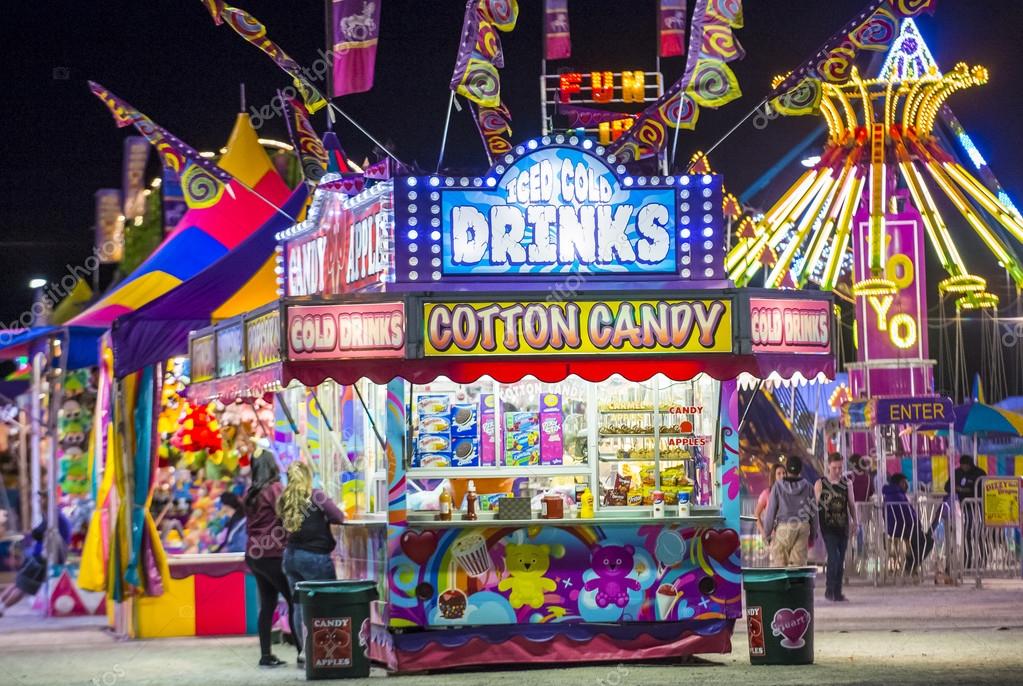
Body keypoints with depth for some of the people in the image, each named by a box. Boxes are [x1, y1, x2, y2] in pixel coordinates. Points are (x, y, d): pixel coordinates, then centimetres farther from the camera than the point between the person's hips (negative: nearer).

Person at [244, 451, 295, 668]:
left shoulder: (251, 493, 12)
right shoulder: (275, 489, -9)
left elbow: (251, 524, 15)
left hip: (254, 555, 7)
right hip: (274, 554, -7)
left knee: (267, 604, 9)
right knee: (294, 601, -3)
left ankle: (266, 655, 7)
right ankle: (302, 652, -6)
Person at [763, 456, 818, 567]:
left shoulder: (778, 486, -3)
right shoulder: (807, 487, 2)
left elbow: (771, 510, -2)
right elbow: (813, 511, 6)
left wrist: (767, 532, 7)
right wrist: (813, 534, 16)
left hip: (784, 527, -2)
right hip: (803, 527, 2)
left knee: (778, 562, 2)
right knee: (799, 563, 3)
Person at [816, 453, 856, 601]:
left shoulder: (846, 483, 9)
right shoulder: (820, 484, -2)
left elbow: (851, 504, 17)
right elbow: (815, 505, -1)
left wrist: (854, 521, 11)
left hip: (843, 526, 4)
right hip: (828, 526, -4)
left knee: (841, 560, 7)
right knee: (834, 557, -16)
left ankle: (837, 593, 13)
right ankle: (830, 589, -2)